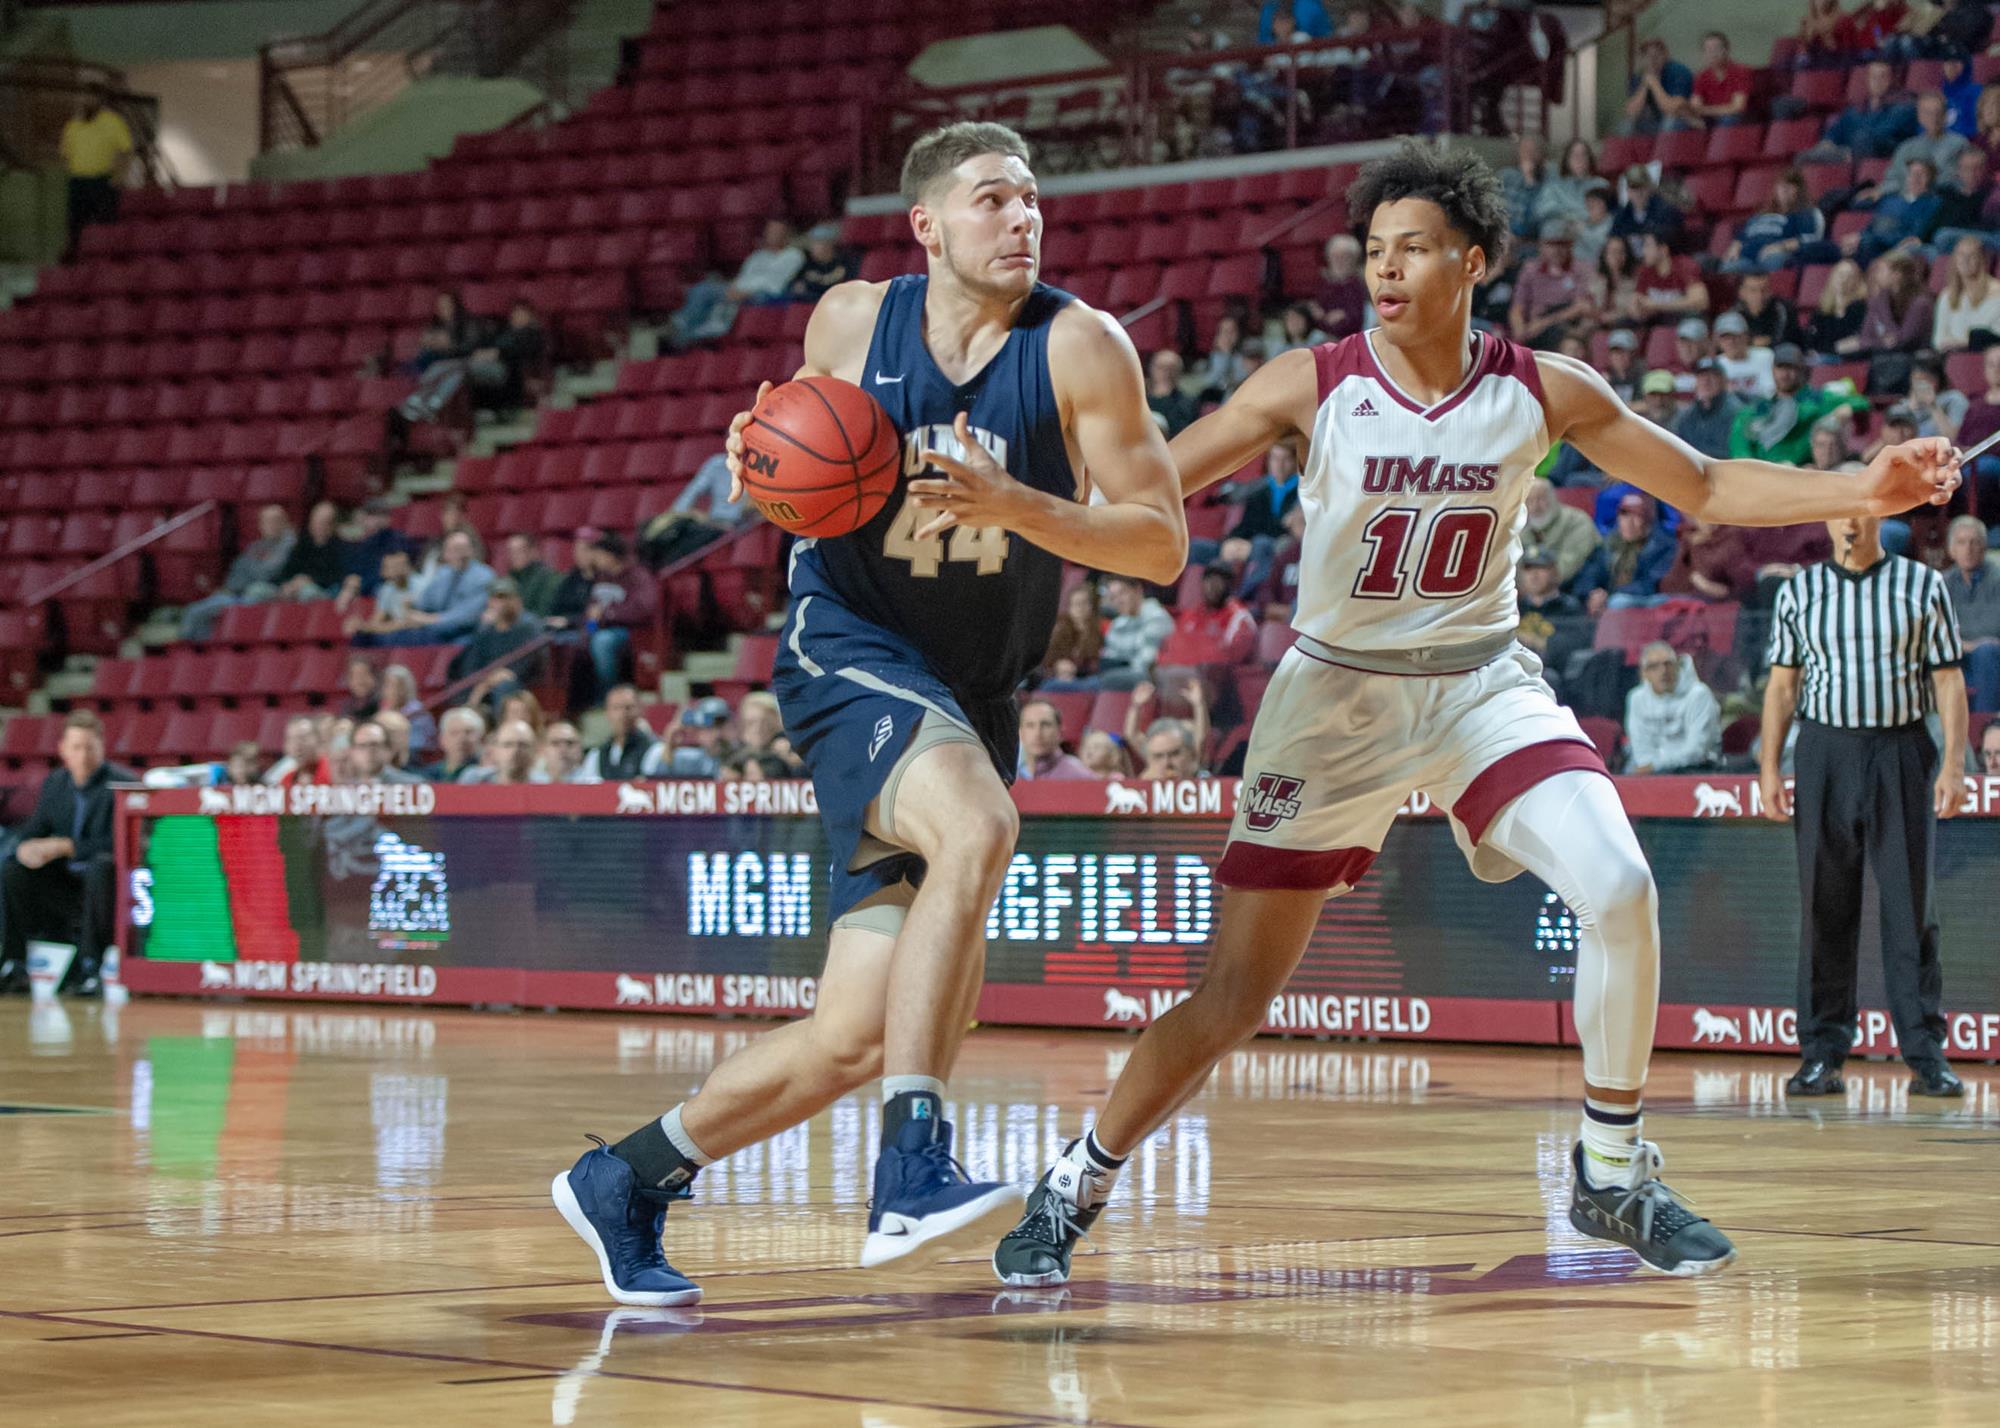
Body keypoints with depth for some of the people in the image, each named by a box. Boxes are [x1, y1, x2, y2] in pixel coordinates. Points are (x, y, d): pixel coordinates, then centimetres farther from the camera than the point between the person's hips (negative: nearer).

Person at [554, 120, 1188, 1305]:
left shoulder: (1079, 348, -7)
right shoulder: (851, 324, -2)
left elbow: (1163, 544, -11)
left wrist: (1014, 505, -25)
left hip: (974, 698, 3)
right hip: (850, 652, -3)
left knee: (859, 1036, 2)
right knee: (978, 828, -35)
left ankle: (628, 1180, 23)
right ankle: (913, 1170, -38)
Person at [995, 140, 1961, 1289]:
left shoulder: (1543, 392, -6)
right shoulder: (1312, 386, -12)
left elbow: (1706, 487, 3)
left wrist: (1863, 493, -9)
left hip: (1484, 683, 2)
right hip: (1340, 693, -2)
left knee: (1621, 891, -22)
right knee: (1236, 996, -4)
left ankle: (1615, 1176, -3)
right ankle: (1076, 1189, 17)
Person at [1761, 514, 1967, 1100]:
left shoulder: (1924, 584, 6)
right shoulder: (1799, 591, 10)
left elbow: (1948, 680, 4)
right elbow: (1783, 684, 12)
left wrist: (1953, 762, -5)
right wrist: (1768, 766, 3)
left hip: (1902, 752, -1)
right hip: (1824, 751, 1)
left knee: (1910, 903, -3)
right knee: (1824, 905, 1)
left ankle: (1925, 1053, 0)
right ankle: (1822, 1053, 5)